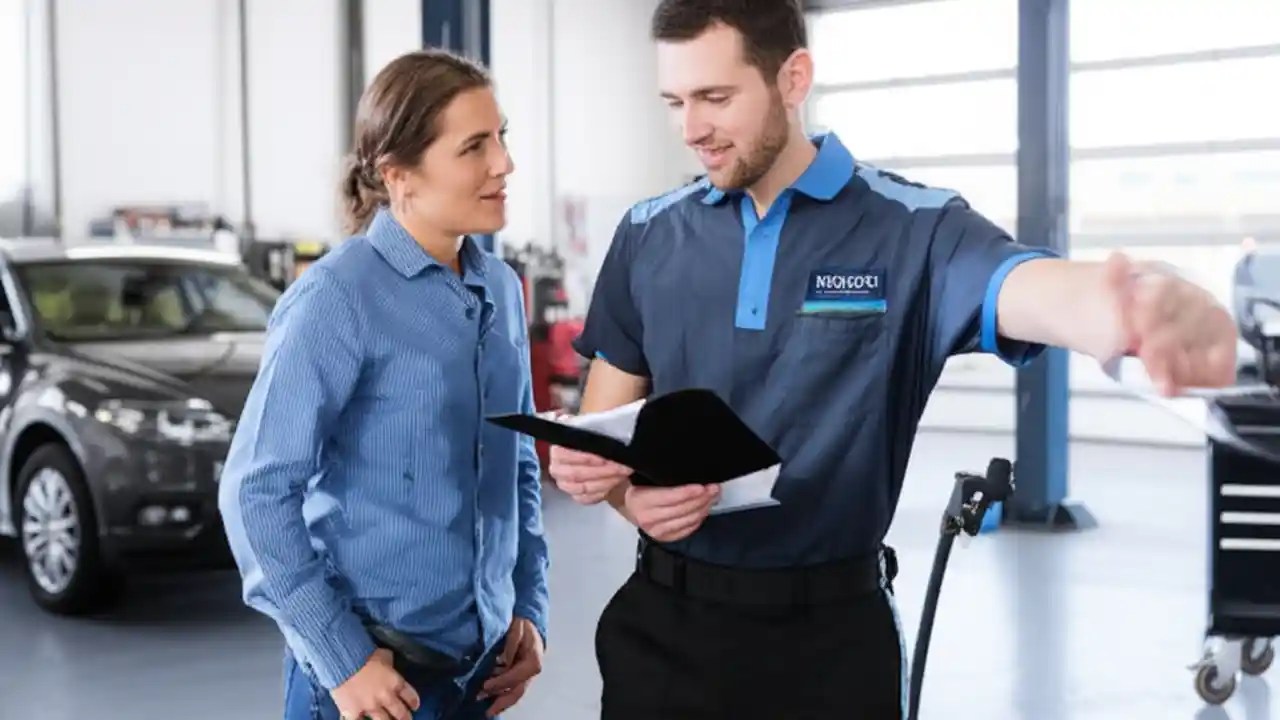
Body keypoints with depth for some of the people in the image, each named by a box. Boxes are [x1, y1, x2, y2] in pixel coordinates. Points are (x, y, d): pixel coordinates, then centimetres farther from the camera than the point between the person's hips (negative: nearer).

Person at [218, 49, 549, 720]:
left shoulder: (502, 289, 5)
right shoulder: (338, 297, -14)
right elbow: (257, 490, -15)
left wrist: (530, 610, 6)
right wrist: (341, 659, -16)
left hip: (480, 662, 6)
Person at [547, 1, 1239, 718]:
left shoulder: (914, 230, -9)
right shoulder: (647, 236, 2)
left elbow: (1043, 292, -29)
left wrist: (1170, 308, -53)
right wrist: (631, 495, -17)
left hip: (831, 632, -2)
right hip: (664, 619, 2)